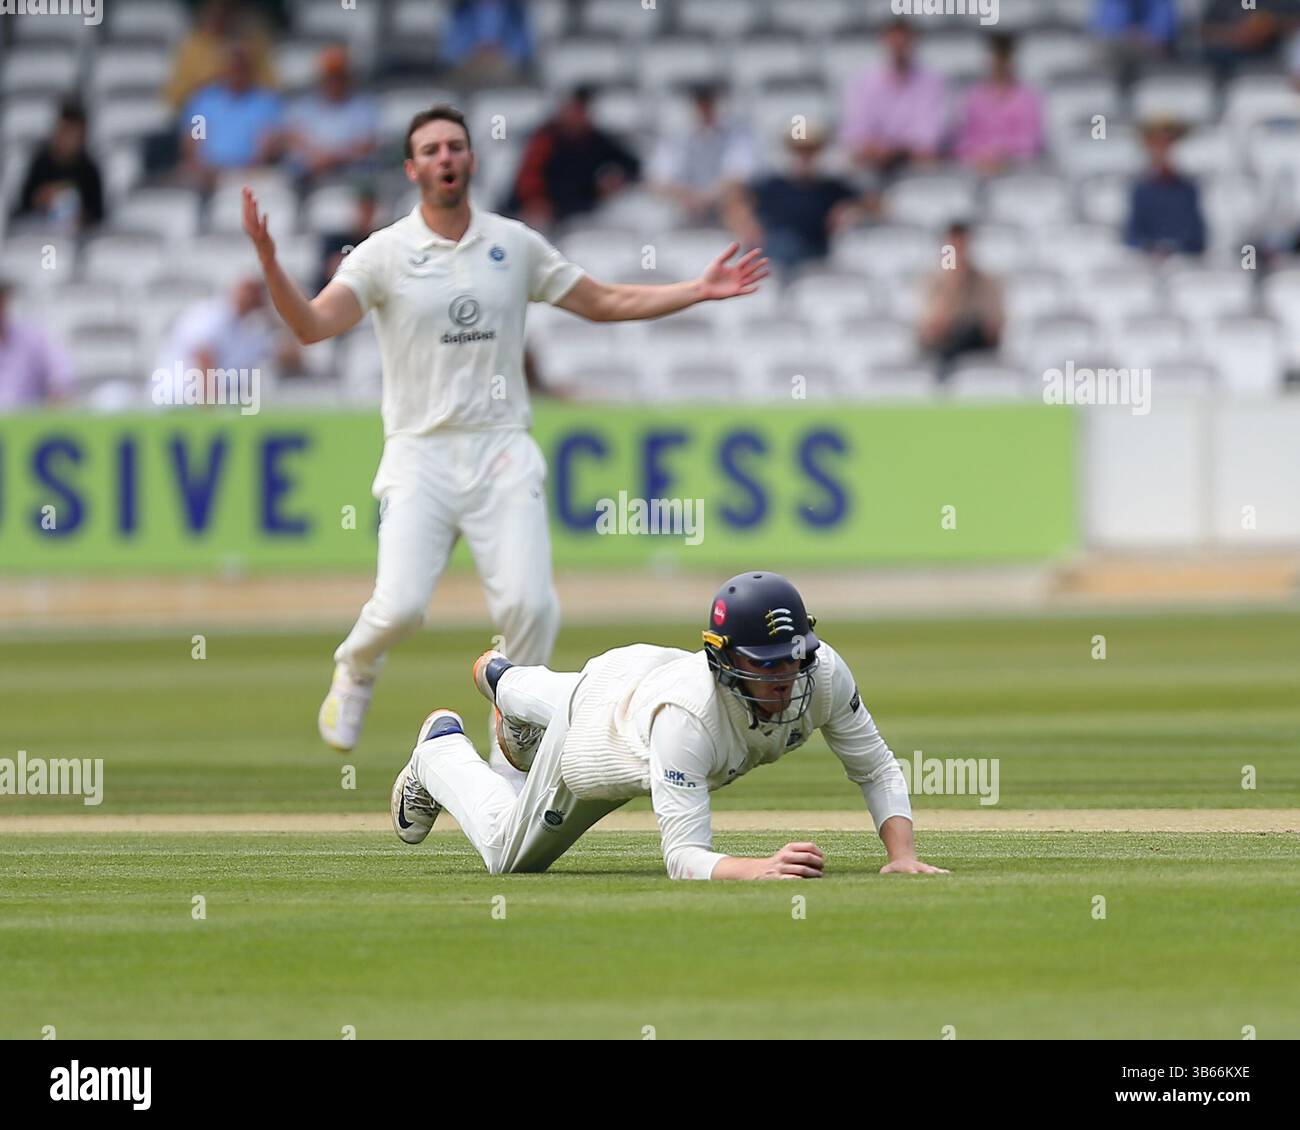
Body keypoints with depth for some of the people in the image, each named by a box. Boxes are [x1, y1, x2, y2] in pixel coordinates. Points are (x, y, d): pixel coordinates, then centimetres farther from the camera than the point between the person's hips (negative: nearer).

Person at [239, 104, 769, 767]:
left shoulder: (514, 245, 10)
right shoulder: (384, 254, 0)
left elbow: (603, 303, 17)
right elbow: (311, 326, -12)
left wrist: (699, 290, 8)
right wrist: (269, 262, -30)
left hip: (502, 454, 2)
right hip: (420, 457, -2)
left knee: (528, 605, -13)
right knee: (400, 605, -18)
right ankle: (354, 671, 18)